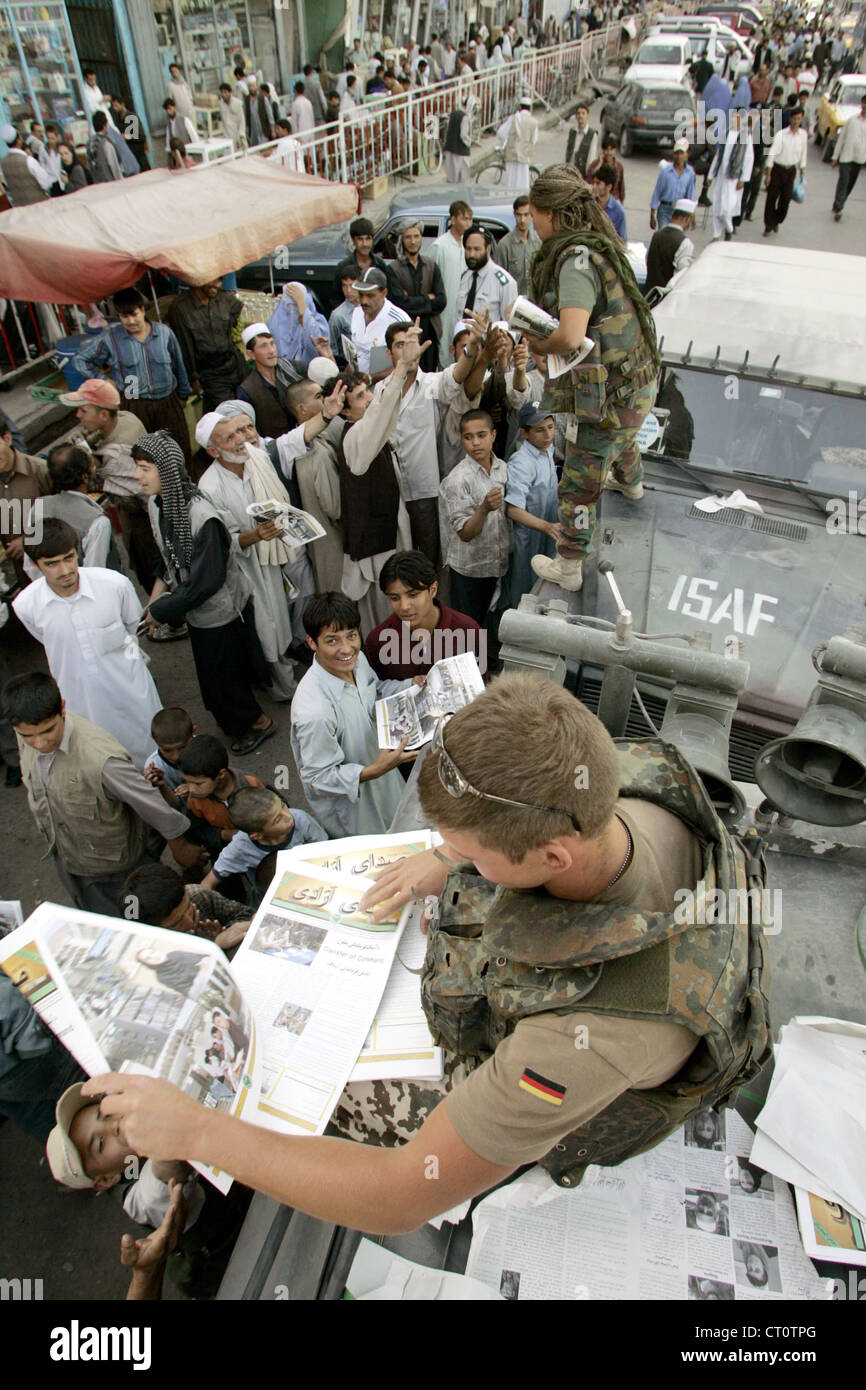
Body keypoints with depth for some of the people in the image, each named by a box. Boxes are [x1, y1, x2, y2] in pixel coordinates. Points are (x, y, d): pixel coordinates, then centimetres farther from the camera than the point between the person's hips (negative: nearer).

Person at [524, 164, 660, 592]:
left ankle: (567, 568, 19)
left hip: (612, 394, -9)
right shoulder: (598, 245, 5)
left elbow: (571, 337, -39)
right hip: (639, 379, 9)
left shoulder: (576, 259, -24)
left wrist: (538, 345, -19)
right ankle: (631, 483, 71)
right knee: (621, 437, 40)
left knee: (579, 486, 5)